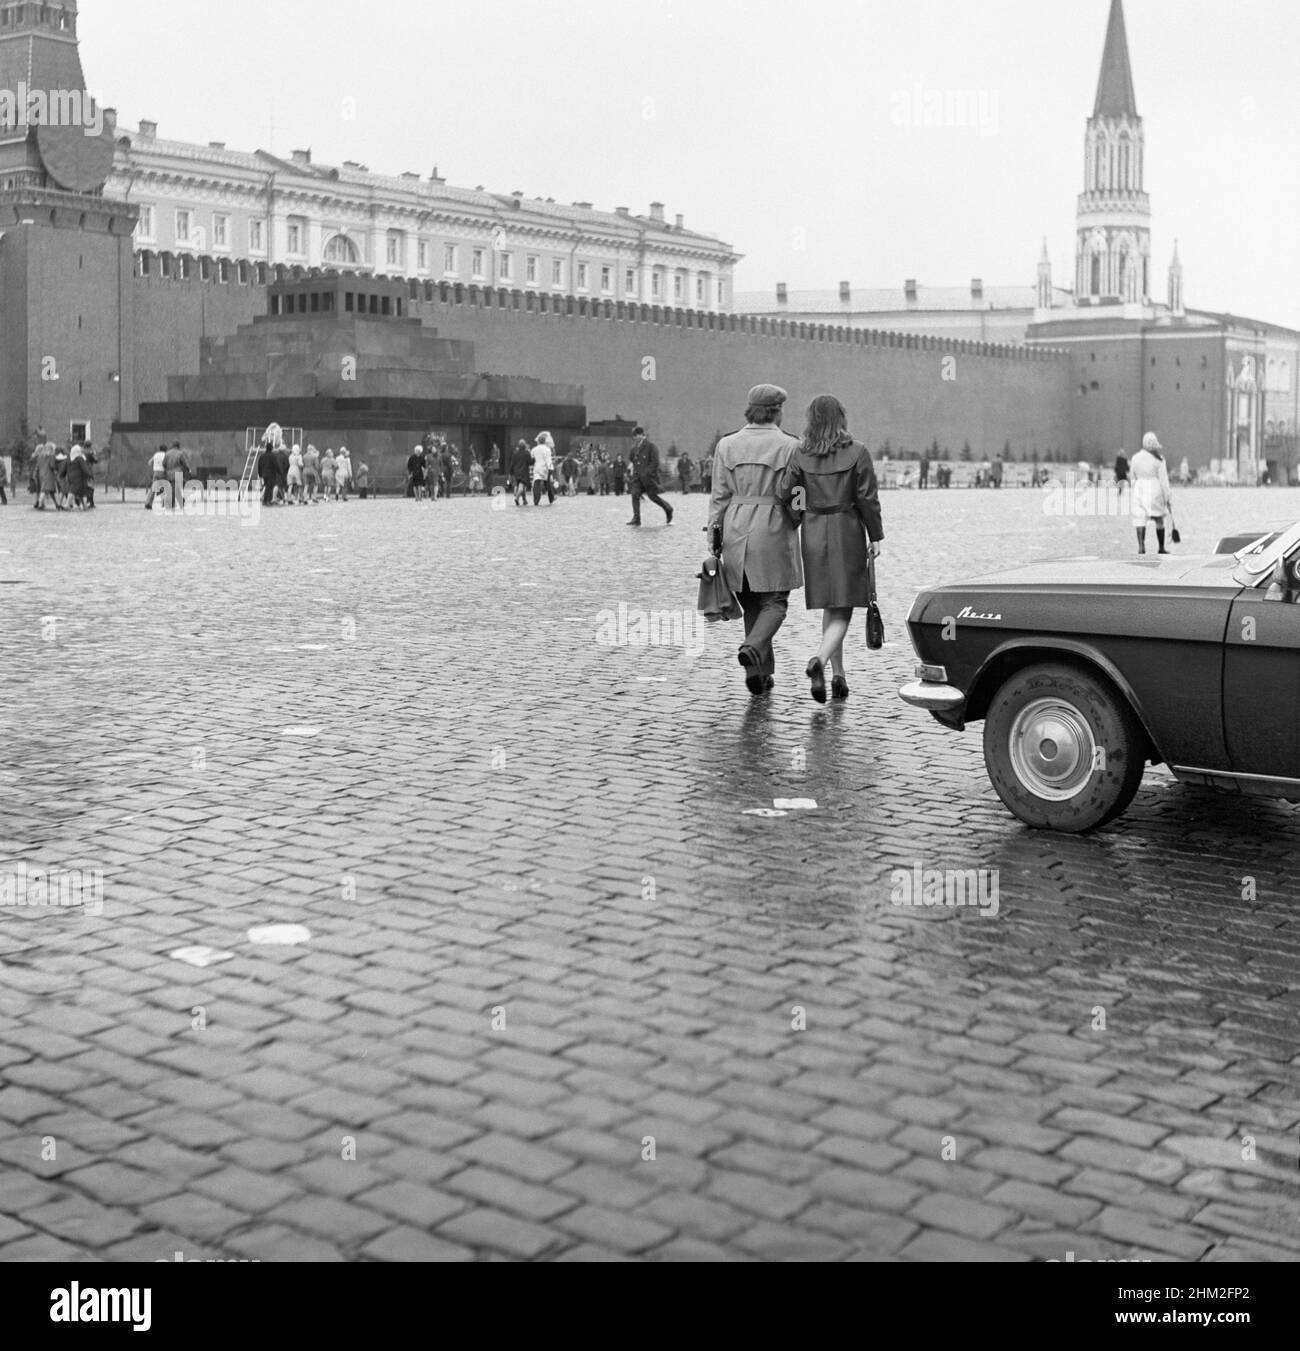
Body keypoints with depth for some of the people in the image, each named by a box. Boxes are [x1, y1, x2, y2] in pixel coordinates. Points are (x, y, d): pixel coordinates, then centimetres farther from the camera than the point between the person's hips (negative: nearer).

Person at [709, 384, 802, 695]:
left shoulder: (727, 445, 4)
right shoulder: (789, 446, -4)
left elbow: (719, 497, 3)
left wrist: (714, 542, 5)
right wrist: (791, 529, 16)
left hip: (735, 531, 3)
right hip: (773, 530, -3)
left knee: (751, 604, 14)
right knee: (774, 602, 6)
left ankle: (759, 673, 14)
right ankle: (753, 647, -22)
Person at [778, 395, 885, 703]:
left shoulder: (801, 455, -1)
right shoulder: (857, 452, -8)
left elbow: (784, 493, -3)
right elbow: (868, 498, -8)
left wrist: (799, 518, 15)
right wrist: (875, 537, 0)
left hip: (814, 533, 3)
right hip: (847, 533, -3)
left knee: (829, 606, 14)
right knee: (843, 608, -2)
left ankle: (838, 674, 16)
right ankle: (820, 660, -25)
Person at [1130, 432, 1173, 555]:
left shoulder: (1136, 458, 4)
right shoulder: (1159, 459, -5)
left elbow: (1133, 477, 10)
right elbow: (1163, 480, -5)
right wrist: (1168, 497, 0)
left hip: (1139, 490, 2)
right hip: (1155, 490, -2)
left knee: (1140, 519, -1)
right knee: (1159, 520, 11)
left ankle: (1141, 545, -17)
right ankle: (1161, 547, 16)